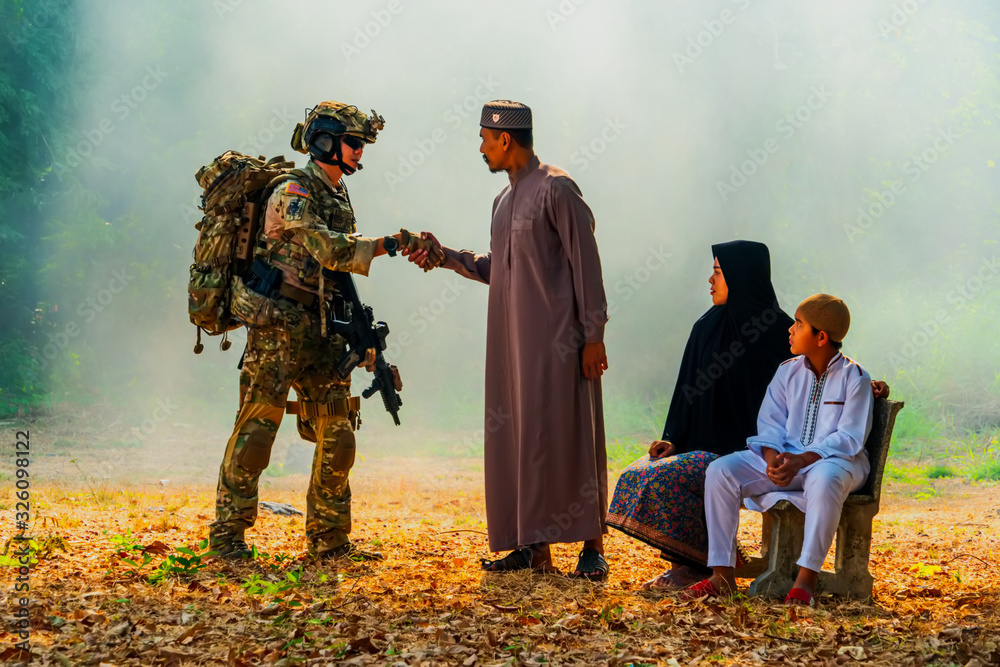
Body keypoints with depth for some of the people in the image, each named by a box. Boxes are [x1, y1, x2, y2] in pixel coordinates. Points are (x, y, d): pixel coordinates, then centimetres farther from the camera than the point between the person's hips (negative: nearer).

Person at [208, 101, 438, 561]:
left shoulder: (338, 196, 16)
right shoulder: (294, 193, -11)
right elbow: (331, 250, -27)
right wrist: (391, 243, -28)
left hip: (320, 333, 9)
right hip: (277, 329, -9)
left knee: (337, 437, 6)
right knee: (256, 431, -6)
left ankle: (329, 539, 14)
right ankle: (227, 534, 2)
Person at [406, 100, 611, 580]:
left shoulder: (556, 189, -7)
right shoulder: (504, 201, 18)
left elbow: (585, 263, -11)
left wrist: (593, 334, -14)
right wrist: (445, 257, 14)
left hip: (557, 340, -8)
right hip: (511, 341, 8)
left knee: (567, 436, -6)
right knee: (516, 440, 6)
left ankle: (592, 546, -1)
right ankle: (533, 545, 11)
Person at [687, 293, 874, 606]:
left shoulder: (854, 377, -6)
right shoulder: (788, 371, 9)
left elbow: (849, 438, -14)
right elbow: (770, 424, 5)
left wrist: (800, 461, -26)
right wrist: (773, 460, -17)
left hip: (838, 460, -5)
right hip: (785, 459, 5)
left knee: (824, 478, -43)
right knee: (720, 470, -17)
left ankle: (806, 580, -39)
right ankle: (722, 574, -18)